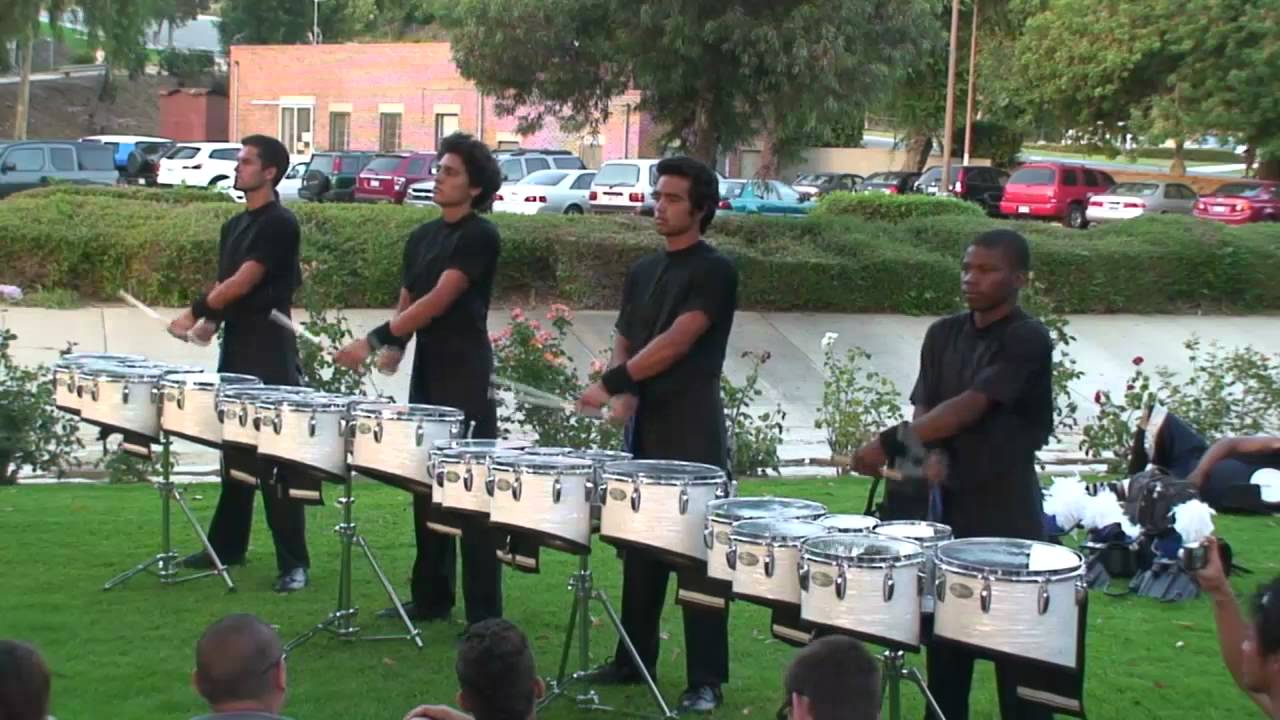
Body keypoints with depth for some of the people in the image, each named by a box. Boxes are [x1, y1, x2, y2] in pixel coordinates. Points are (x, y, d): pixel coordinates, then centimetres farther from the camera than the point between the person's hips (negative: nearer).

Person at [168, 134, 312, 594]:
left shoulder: (279, 225, -11)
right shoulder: (235, 226, 15)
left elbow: (243, 282, -17)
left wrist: (195, 313, -11)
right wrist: (211, 319, -1)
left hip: (270, 356, -9)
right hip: (236, 350, 9)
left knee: (275, 459, -8)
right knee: (235, 452, 15)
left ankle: (293, 562, -6)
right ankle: (227, 546, 24)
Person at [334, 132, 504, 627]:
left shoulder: (479, 237, -10)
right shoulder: (421, 238, 14)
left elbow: (439, 301, -18)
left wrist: (375, 339, -22)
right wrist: (395, 346, -4)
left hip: (466, 375, -8)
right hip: (427, 370, 8)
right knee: (428, 487, 12)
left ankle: (484, 616, -4)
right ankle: (431, 598, 21)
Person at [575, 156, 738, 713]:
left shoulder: (714, 272, -8)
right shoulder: (642, 273, 14)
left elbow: (676, 342, -18)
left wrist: (611, 385, -21)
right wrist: (625, 393, -5)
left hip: (693, 432, -7)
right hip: (645, 428, 7)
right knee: (640, 548, 13)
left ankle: (705, 680, -2)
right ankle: (634, 659, 23)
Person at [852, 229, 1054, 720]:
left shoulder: (1027, 341, -11)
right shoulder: (944, 335, 10)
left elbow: (969, 407, -20)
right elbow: (925, 408, 6)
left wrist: (891, 443, -23)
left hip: (1007, 514, -6)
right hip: (950, 503, 6)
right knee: (945, 638, 11)